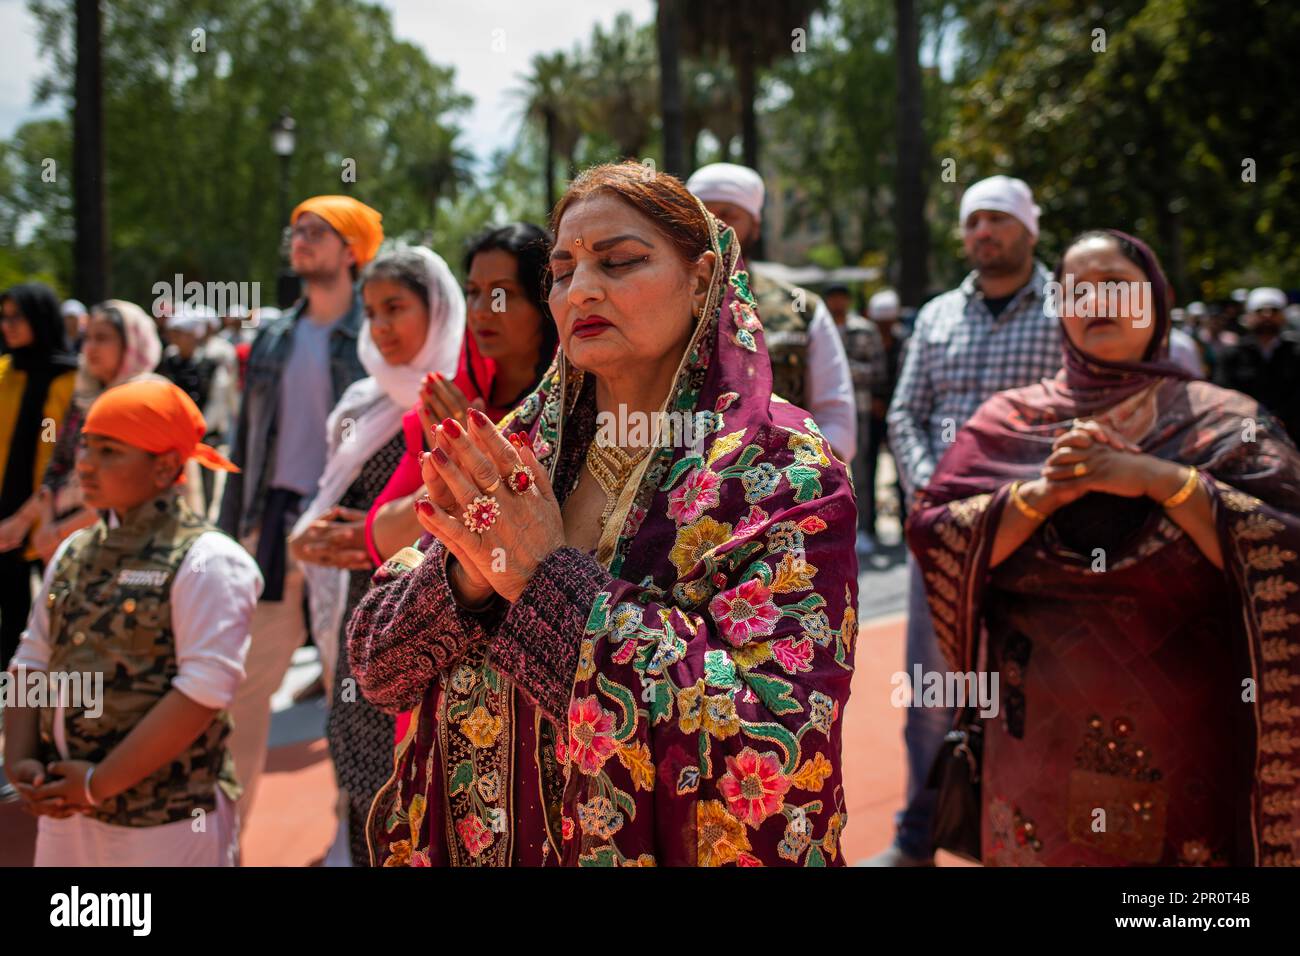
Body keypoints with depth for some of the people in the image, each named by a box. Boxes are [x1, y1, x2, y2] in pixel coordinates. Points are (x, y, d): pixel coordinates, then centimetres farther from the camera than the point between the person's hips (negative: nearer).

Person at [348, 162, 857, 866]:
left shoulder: (783, 470, -15)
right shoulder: (516, 449, -3)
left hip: (660, 848, -3)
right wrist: (462, 576, -23)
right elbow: (377, 669, -3)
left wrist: (548, 579, -25)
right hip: (476, 843, 4)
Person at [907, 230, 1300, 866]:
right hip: (1040, 738, 1)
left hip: (1185, 745, -1)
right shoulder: (1012, 419, 6)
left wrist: (1162, 480, -19)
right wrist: (1038, 495, -16)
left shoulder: (1225, 423, 1)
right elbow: (931, 534, -4)